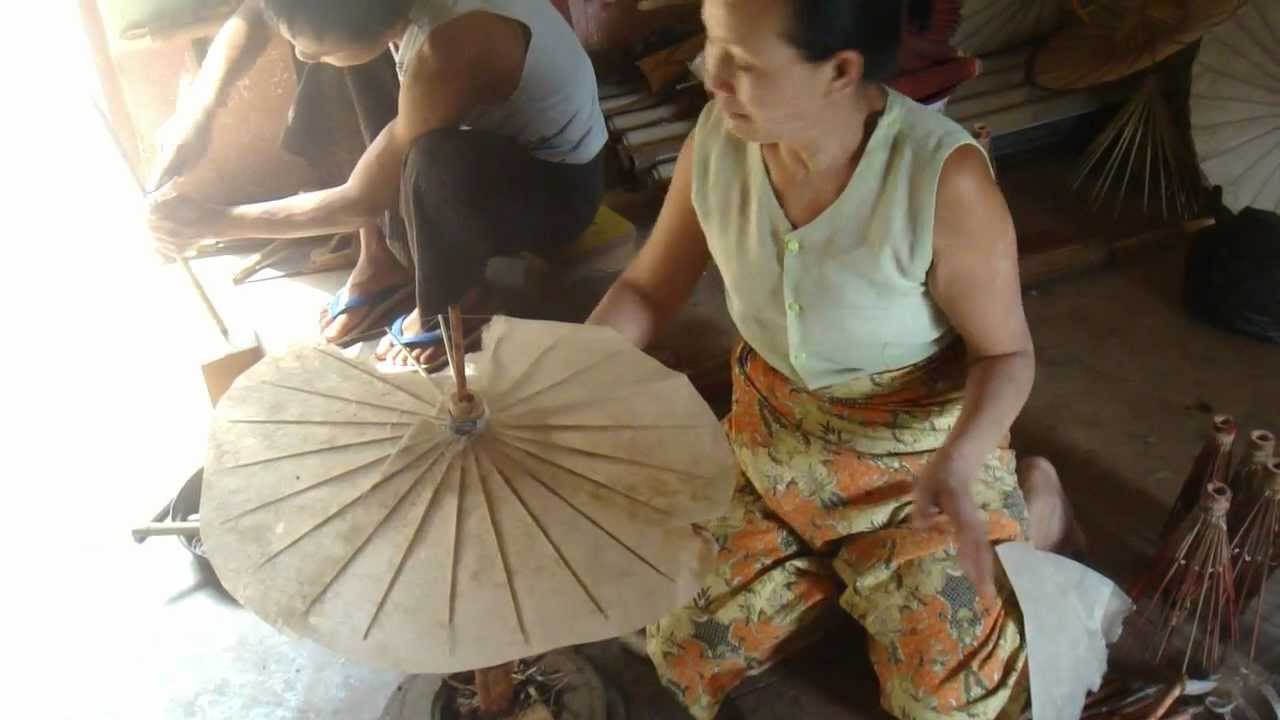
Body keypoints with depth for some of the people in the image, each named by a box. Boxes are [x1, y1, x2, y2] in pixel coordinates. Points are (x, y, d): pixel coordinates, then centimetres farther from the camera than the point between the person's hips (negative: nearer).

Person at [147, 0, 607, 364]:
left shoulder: (450, 49, -37)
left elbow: (365, 201, -27)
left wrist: (214, 223, -20)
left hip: (557, 189, -7)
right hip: (489, 136, 7)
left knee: (435, 164, -39)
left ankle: (446, 306, -8)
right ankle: (381, 258, 5)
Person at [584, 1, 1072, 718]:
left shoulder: (944, 176, -29)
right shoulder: (717, 142, -16)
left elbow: (1005, 352, -16)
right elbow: (649, 288, -2)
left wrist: (955, 467, -35)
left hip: (923, 449, -4)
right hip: (777, 435, 4)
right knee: (681, 654, 9)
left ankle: (1025, 503, 23)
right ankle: (839, 564, 31)